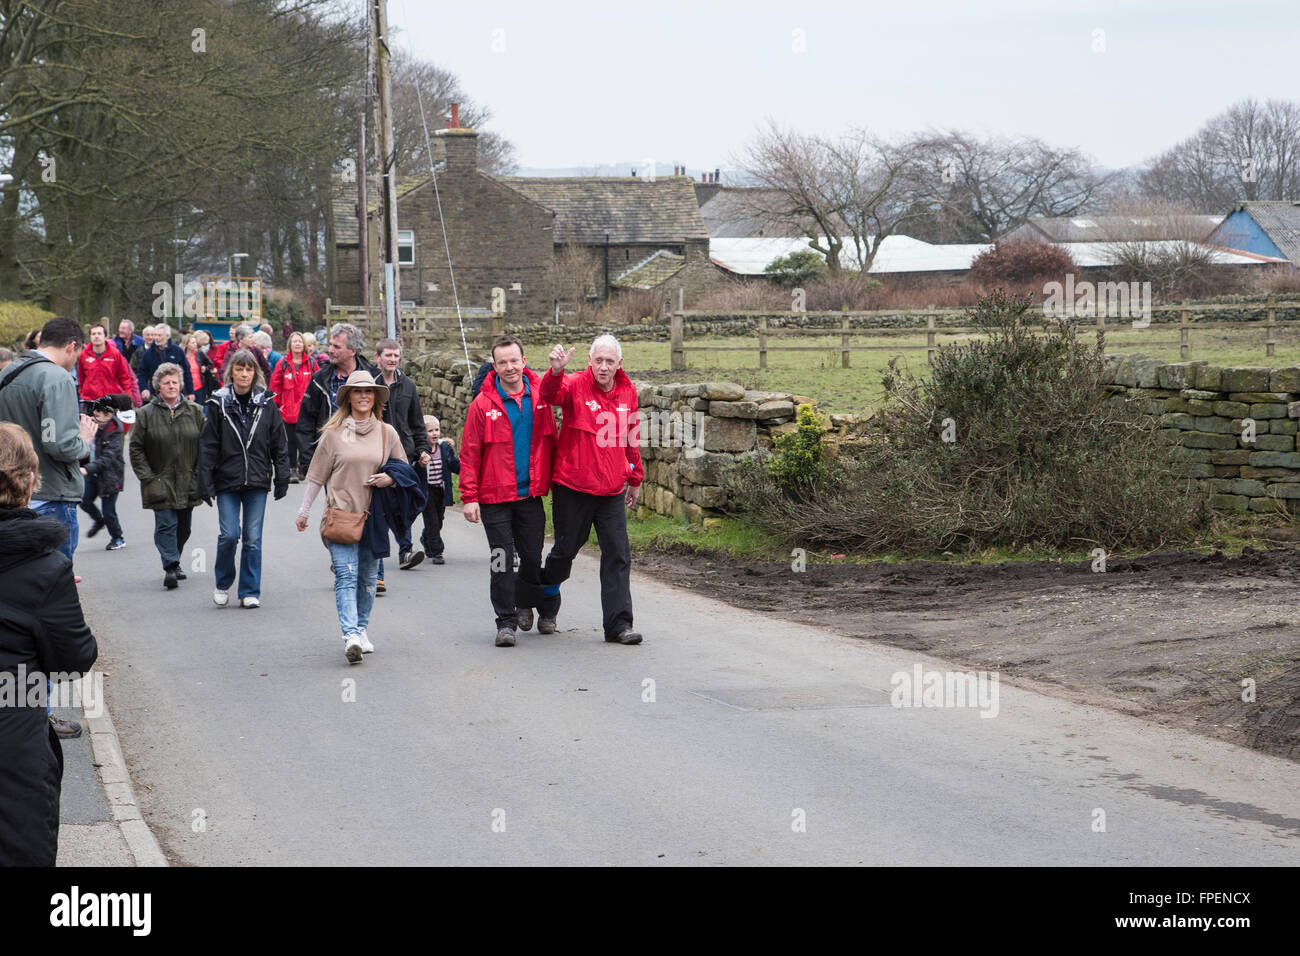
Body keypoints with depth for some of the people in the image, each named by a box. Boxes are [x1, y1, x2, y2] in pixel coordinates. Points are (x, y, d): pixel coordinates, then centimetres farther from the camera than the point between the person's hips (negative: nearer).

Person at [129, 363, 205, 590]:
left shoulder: (194, 412, 6)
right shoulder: (146, 414, 0)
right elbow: (136, 449, 1)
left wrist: (200, 475, 1)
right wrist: (147, 477, -7)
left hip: (188, 483, 3)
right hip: (160, 483, -3)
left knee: (184, 526, 9)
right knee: (166, 524, -12)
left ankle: (173, 562, 26)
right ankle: (170, 566, -15)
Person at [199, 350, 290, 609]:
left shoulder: (266, 405, 4)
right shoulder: (219, 405, 0)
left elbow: (279, 445, 8)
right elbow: (208, 447, 1)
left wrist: (281, 480, 4)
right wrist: (206, 484, -4)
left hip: (257, 481, 1)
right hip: (227, 481, -1)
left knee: (253, 538, 1)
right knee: (229, 535, -7)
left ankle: (250, 592, 11)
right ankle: (223, 584, 15)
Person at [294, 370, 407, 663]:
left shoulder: (387, 433, 8)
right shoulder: (334, 433, 2)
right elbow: (317, 474, 8)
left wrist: (389, 479, -6)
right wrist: (304, 510, 9)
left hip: (374, 515, 3)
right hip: (340, 513, -3)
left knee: (368, 577, 9)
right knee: (346, 576, -13)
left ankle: (361, 629, 22)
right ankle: (350, 636, -24)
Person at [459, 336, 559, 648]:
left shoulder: (539, 397, 2)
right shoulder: (483, 404, -6)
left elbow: (550, 443, 9)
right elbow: (469, 454, -5)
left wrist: (555, 481, 6)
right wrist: (469, 496, -9)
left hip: (531, 494, 3)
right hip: (495, 496, -3)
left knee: (533, 557, 10)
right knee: (502, 560, -2)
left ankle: (525, 603, 35)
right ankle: (506, 621, 4)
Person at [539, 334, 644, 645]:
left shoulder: (628, 392, 6)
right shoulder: (576, 386, -7)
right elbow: (550, 394, -30)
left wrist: (635, 478, 23)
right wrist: (556, 371, -51)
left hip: (612, 490, 3)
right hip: (572, 487, -3)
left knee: (617, 554, -2)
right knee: (566, 549, 8)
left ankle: (618, 624, 0)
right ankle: (548, 595, 37)